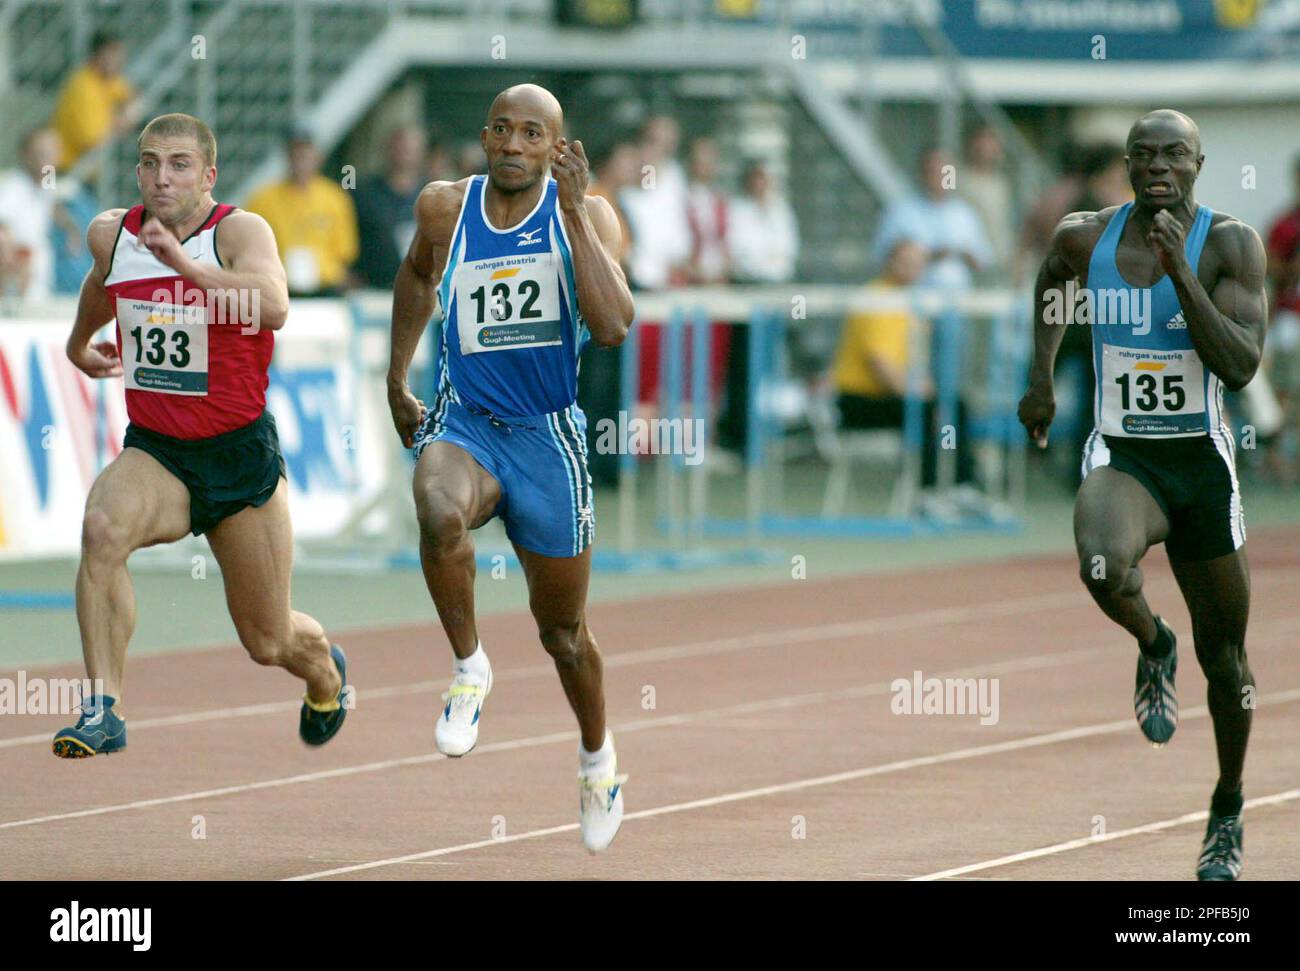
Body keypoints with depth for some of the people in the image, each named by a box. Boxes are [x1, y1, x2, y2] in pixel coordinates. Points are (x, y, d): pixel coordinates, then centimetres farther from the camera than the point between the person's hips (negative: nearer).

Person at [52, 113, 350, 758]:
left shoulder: (239, 231, -17)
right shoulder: (109, 234, -3)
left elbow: (273, 308, -38)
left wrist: (188, 266, -49)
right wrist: (80, 343, 41)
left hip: (240, 453, -3)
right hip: (153, 450, 3)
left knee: (270, 643, 9)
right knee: (102, 530, -33)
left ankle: (325, 672, 46)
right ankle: (103, 711, -29)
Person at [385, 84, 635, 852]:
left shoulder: (586, 215, -9)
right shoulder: (446, 209, -3)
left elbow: (613, 327, -24)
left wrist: (574, 214, -27)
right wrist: (397, 380, 22)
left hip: (547, 438, 0)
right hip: (463, 426, 0)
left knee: (562, 630, 12)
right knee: (441, 516, -37)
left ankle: (598, 759, 39)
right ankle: (469, 668, -14)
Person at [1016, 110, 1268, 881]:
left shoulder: (1228, 245, -11)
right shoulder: (1085, 237, -3)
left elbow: (1241, 368, -22)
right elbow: (1051, 279, 23)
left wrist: (1179, 270, -27)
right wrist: (1041, 375, 18)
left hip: (1202, 463, 0)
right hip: (1120, 457, 0)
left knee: (1225, 657, 11)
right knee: (1104, 569, -35)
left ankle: (1229, 811, 34)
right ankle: (1155, 649, 1)